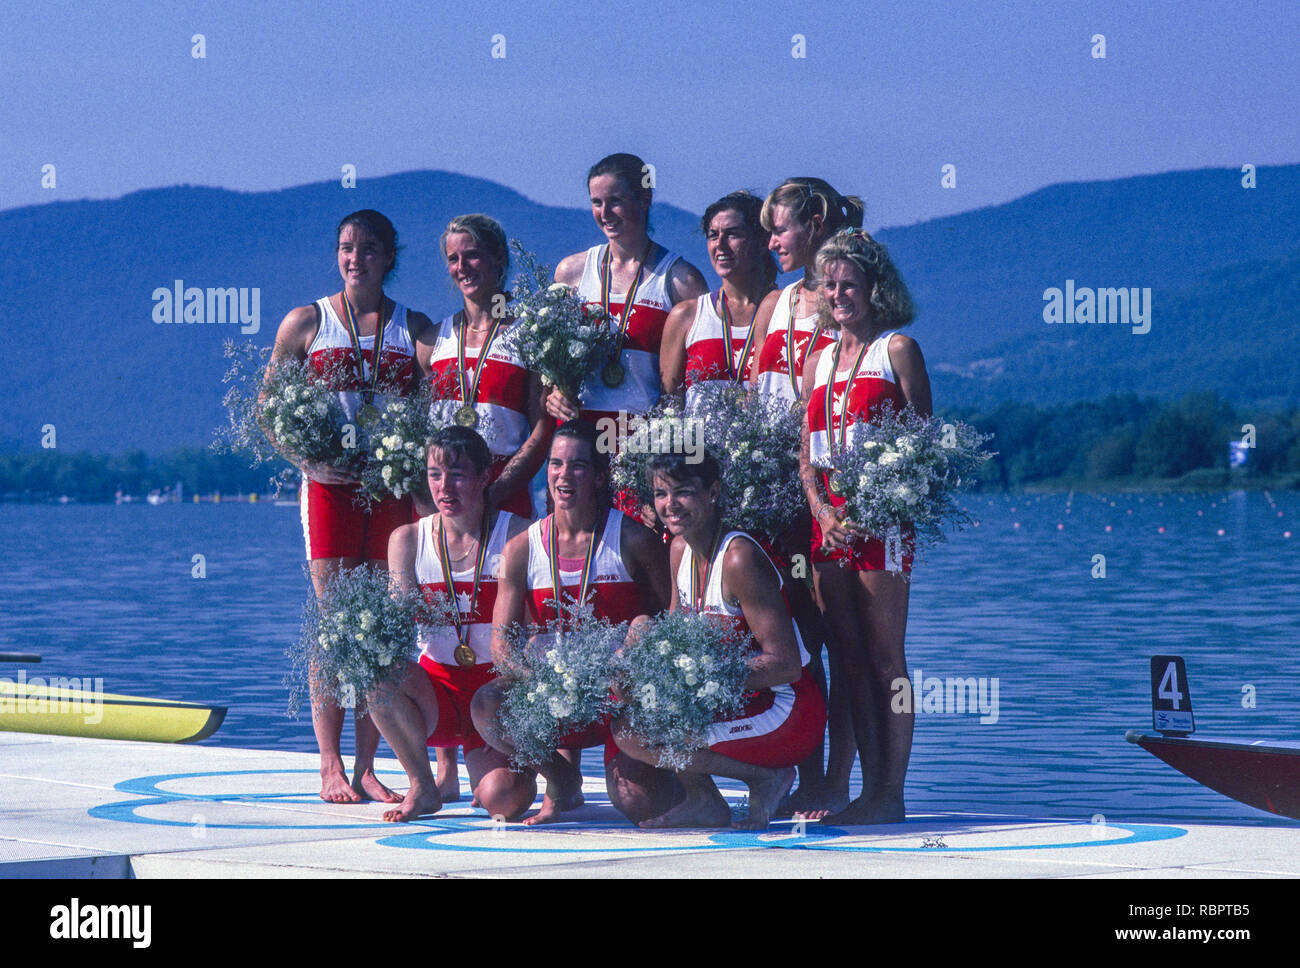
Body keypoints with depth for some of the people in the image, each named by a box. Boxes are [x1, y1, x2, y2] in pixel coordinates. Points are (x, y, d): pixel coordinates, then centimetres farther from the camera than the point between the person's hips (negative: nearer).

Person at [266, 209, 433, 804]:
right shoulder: (306, 323, 6)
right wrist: (307, 459, -9)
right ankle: (330, 767, -3)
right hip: (330, 484, -2)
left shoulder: (414, 327, 11)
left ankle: (366, 767, 6)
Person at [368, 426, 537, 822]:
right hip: (439, 686, 2)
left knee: (505, 800, -26)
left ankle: (481, 765, 16)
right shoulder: (408, 539, 3)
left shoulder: (517, 534, -6)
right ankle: (423, 787, -7)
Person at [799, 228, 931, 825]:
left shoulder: (897, 350, 1)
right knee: (849, 660, 5)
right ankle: (870, 790, 9)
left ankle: (891, 794, -4)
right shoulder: (819, 360, 18)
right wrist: (822, 509, -4)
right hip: (828, 522, 6)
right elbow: (807, 453, 15)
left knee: (884, 660, -6)